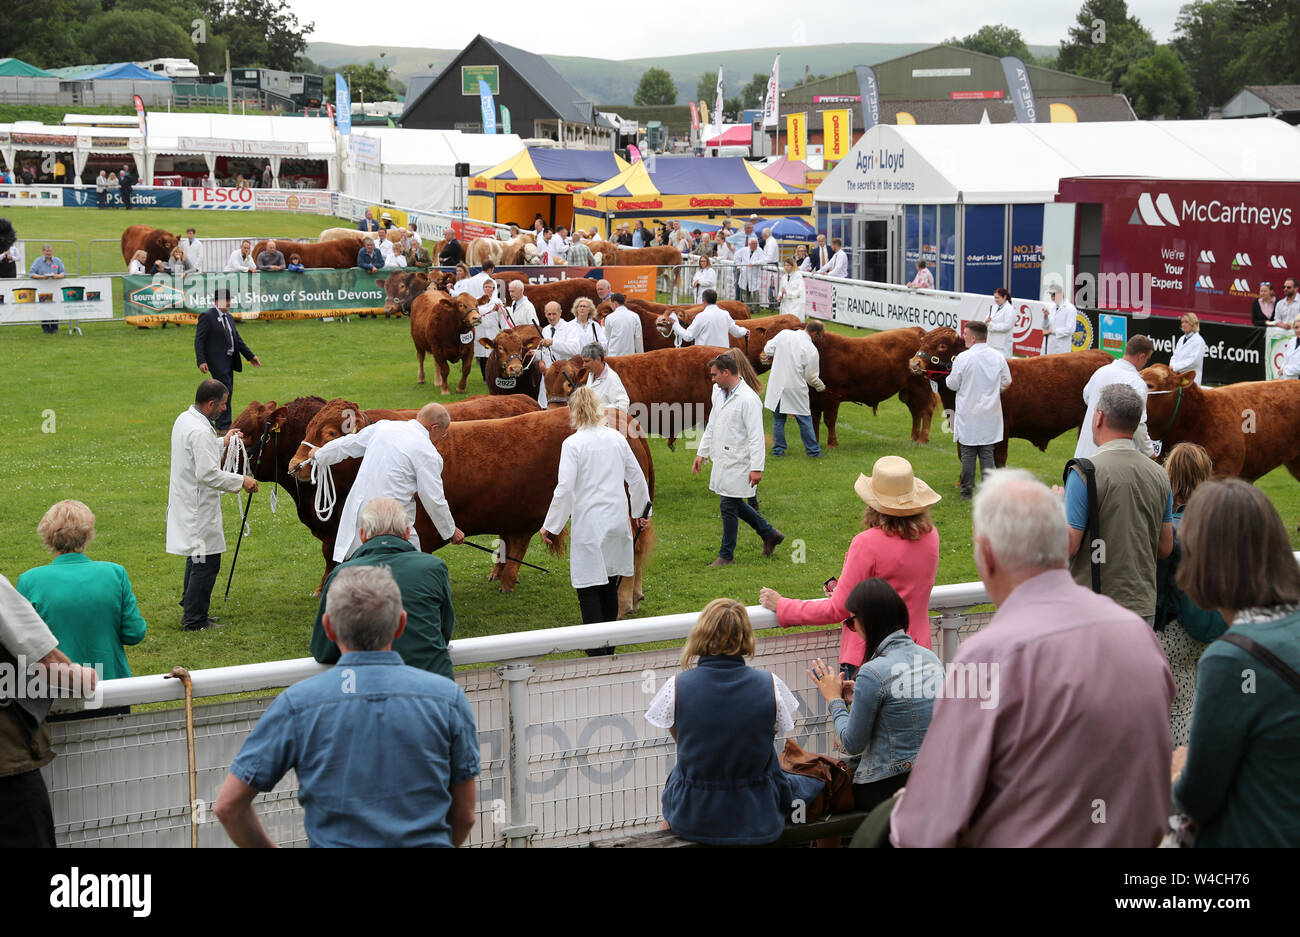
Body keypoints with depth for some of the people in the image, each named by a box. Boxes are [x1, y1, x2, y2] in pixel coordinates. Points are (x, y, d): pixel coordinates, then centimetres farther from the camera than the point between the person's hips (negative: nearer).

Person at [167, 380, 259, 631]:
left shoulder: (184, 419, 8)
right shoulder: (200, 431, -24)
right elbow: (208, 474, -27)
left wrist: (222, 443, 27)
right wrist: (241, 481, -18)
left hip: (186, 503, 11)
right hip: (198, 509, -11)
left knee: (197, 558, 21)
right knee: (207, 562, -3)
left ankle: (191, 612, 31)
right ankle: (195, 620, 3)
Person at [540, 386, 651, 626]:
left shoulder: (573, 443, -10)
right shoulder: (617, 438, 6)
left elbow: (565, 488, -14)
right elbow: (637, 478, 14)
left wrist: (550, 525, -5)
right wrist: (641, 512, 28)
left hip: (589, 523, -6)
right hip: (617, 521, 6)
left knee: (588, 587, -1)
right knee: (609, 584, 16)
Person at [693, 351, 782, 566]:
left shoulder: (748, 399, -19)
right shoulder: (719, 393, 8)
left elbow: (756, 437, -21)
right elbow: (712, 425, 19)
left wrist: (756, 468, -23)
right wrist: (701, 453, 19)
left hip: (738, 463, -9)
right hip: (724, 460, 9)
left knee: (729, 505, -2)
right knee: (733, 503, 15)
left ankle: (726, 556, 10)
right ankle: (770, 534, 30)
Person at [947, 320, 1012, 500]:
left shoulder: (963, 358, -14)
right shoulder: (998, 357, -1)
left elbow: (952, 384, -6)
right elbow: (1006, 382, 7)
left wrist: (950, 375, 15)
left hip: (967, 415, -3)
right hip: (990, 414, 3)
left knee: (968, 453, 5)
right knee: (987, 453, 8)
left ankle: (967, 491, 9)